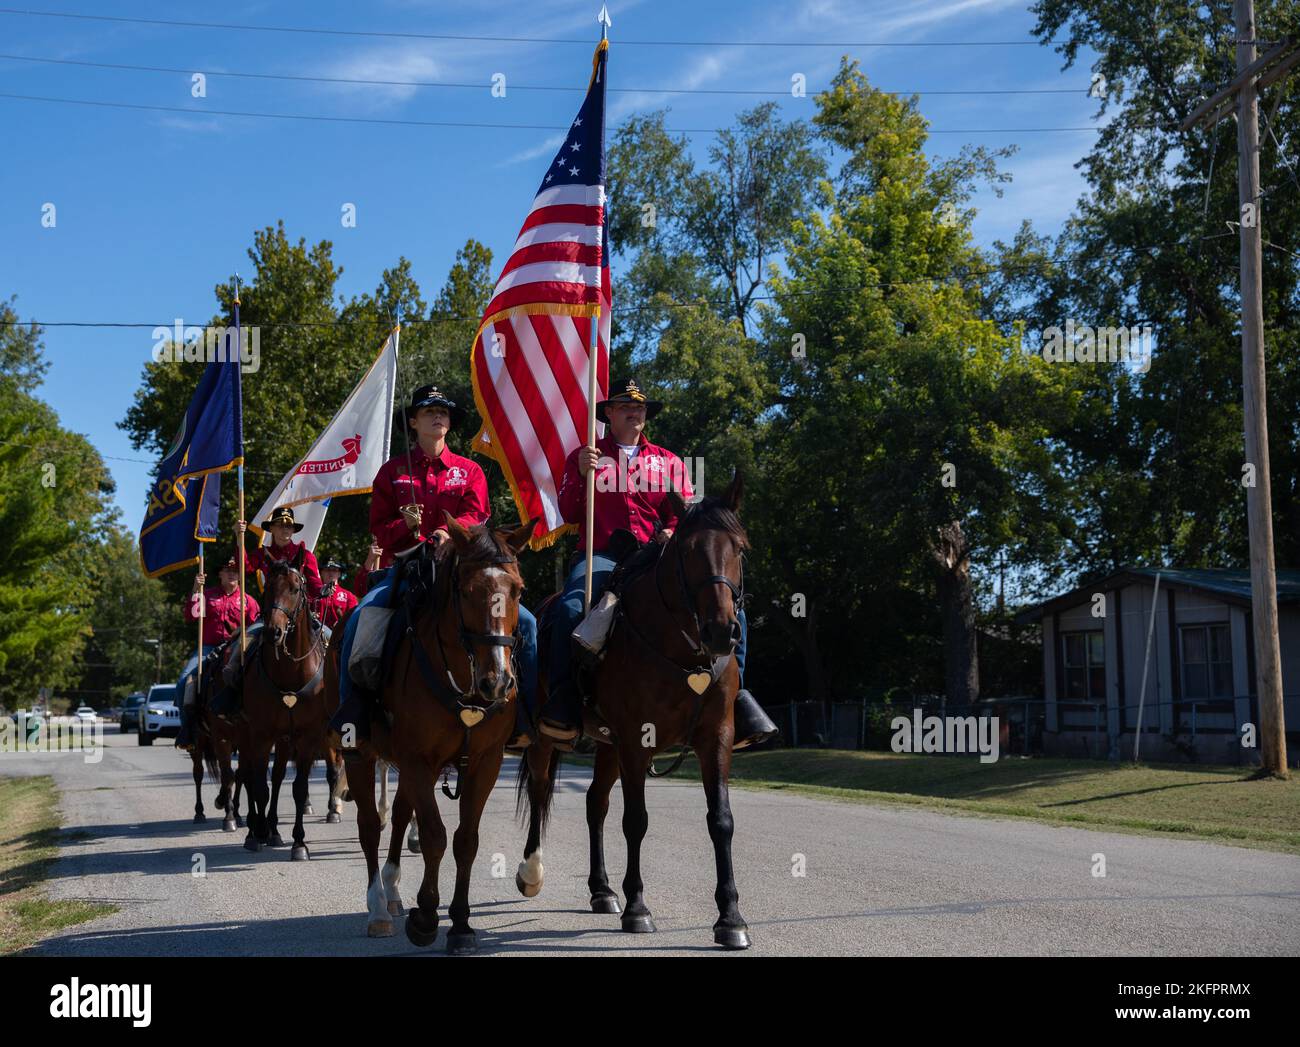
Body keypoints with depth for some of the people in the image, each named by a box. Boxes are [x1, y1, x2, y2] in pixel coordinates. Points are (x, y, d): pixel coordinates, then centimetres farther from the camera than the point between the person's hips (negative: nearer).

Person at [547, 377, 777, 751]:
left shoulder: (669, 462, 22)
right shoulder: (584, 457, 16)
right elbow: (569, 515, 8)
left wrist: (673, 531, -6)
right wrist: (581, 475, -8)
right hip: (602, 555, -2)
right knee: (570, 608, -36)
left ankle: (731, 694, -14)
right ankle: (563, 700, -26)